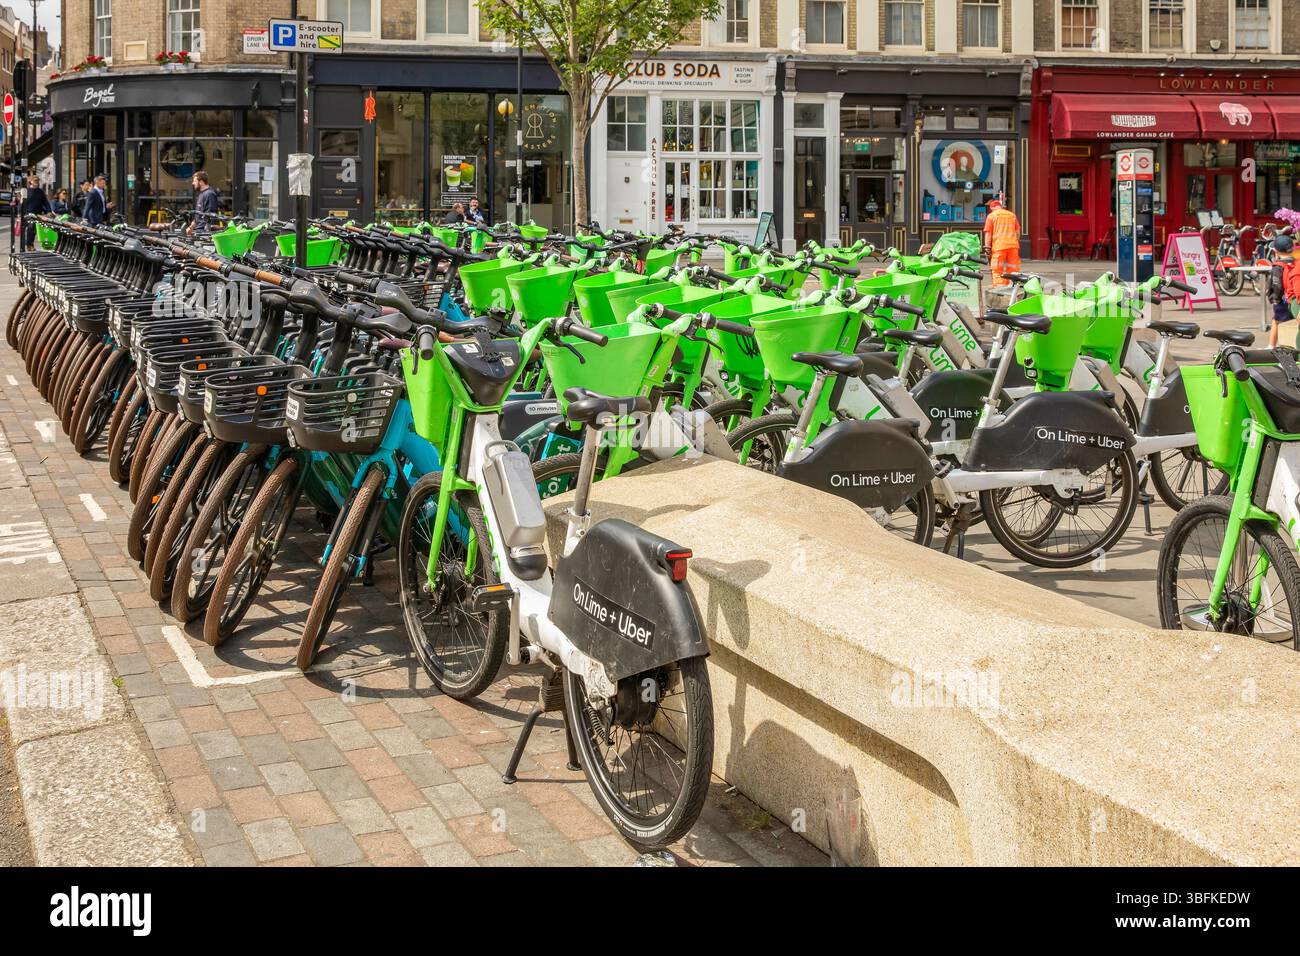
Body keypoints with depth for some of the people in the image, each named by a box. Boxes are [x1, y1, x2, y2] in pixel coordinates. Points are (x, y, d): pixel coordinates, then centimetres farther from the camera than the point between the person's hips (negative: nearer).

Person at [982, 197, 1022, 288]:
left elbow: (988, 233, -1)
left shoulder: (991, 216, 4)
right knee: (1013, 270, 10)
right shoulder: (1012, 215, 17)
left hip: (999, 246, -4)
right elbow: (1018, 232, 17)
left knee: (997, 271, -1)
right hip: (1013, 245, 4)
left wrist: (987, 248, 1)